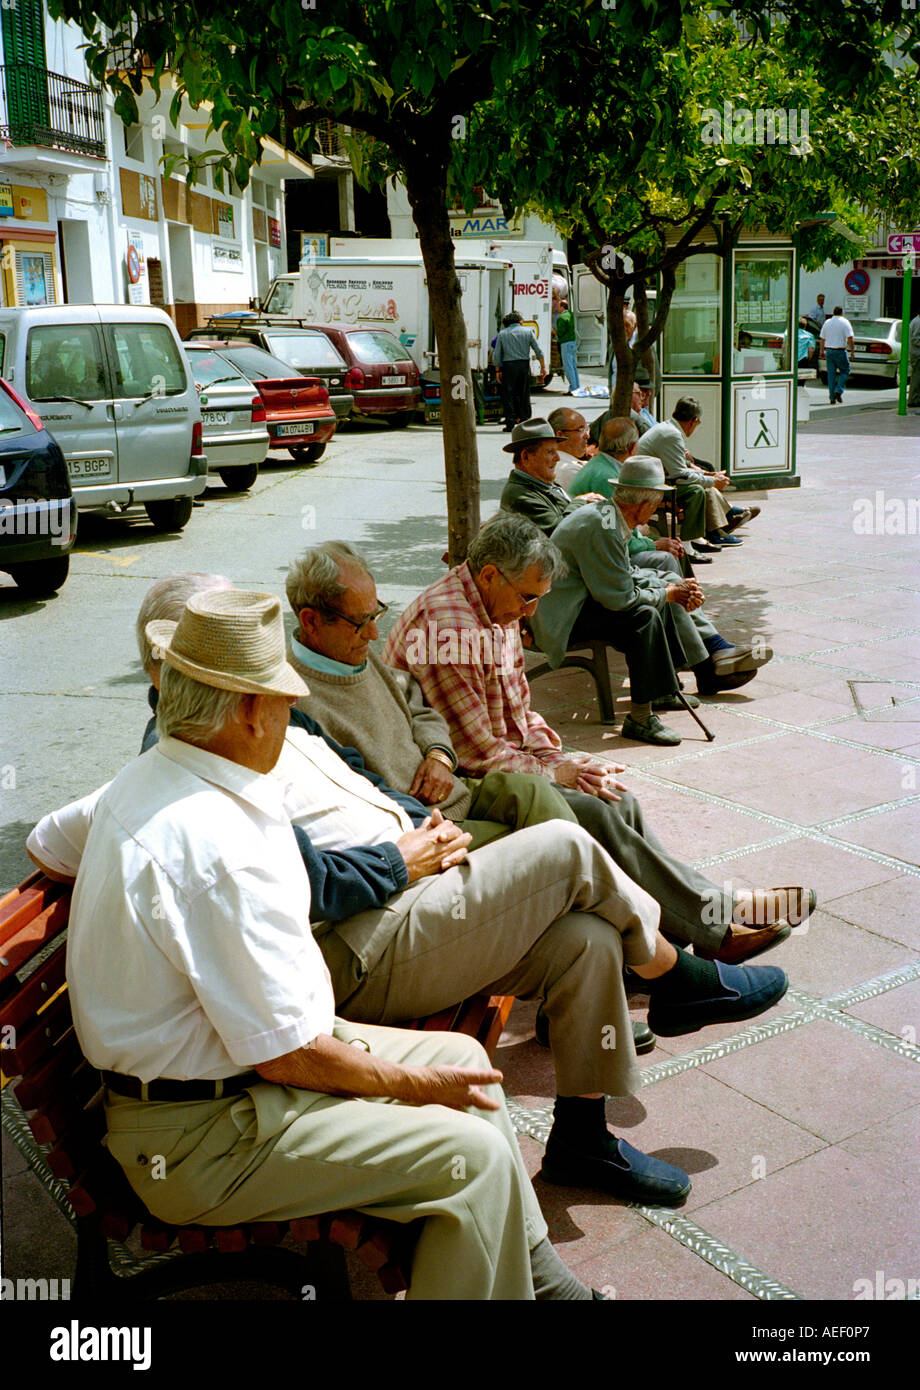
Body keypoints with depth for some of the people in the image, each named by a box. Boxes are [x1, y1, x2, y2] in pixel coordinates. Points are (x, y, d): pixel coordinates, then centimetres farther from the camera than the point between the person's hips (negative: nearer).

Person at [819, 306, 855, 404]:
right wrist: (852, 353, -8)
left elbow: (822, 339, 13)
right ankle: (838, 391, -9)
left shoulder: (827, 322, 8)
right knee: (845, 371, 10)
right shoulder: (845, 322, -5)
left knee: (831, 374, 7)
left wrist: (822, 351, 24)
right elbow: (850, 339, -12)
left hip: (829, 351, 4)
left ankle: (832, 398, 5)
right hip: (840, 351, -4)